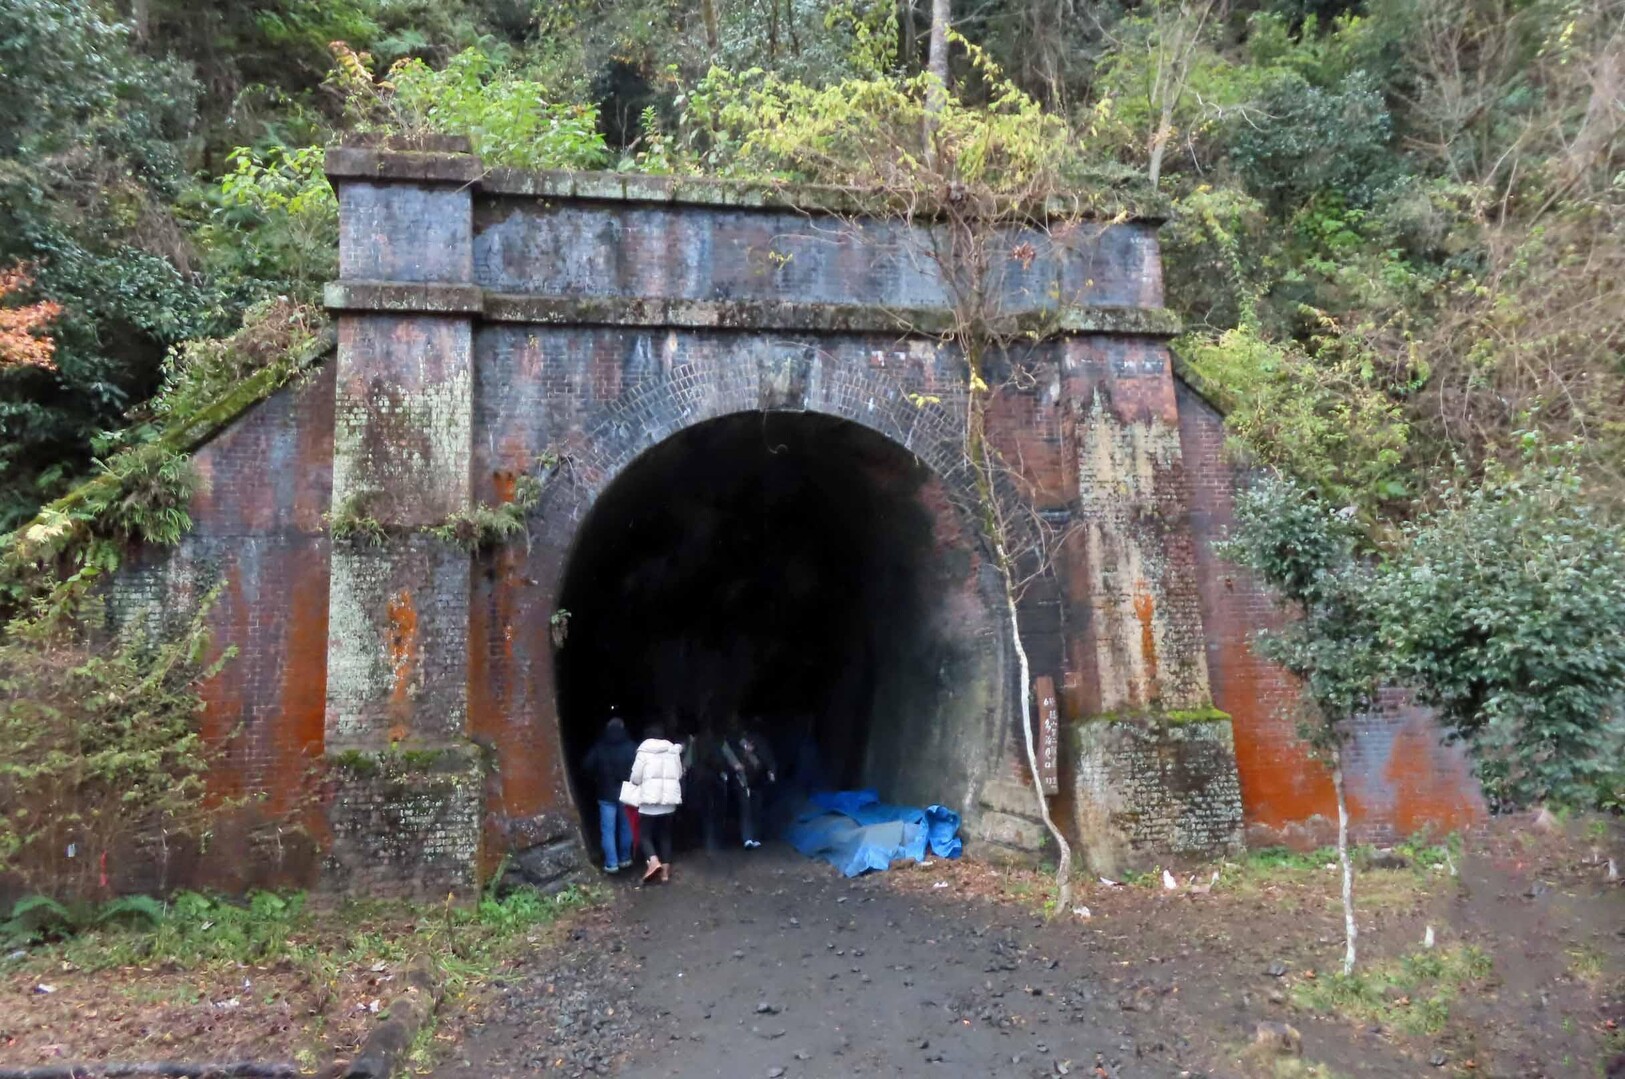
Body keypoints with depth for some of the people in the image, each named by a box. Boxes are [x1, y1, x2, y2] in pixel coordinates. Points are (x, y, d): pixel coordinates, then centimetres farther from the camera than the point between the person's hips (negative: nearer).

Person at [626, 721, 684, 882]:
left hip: (650, 799, -4)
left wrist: (644, 781, 17)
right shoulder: (673, 751, 6)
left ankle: (654, 861, -18)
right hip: (669, 799, 4)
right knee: (665, 834, 13)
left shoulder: (644, 751, -6)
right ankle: (665, 871, 12)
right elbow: (679, 775, 12)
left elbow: (636, 778, -5)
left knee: (644, 833, 5)